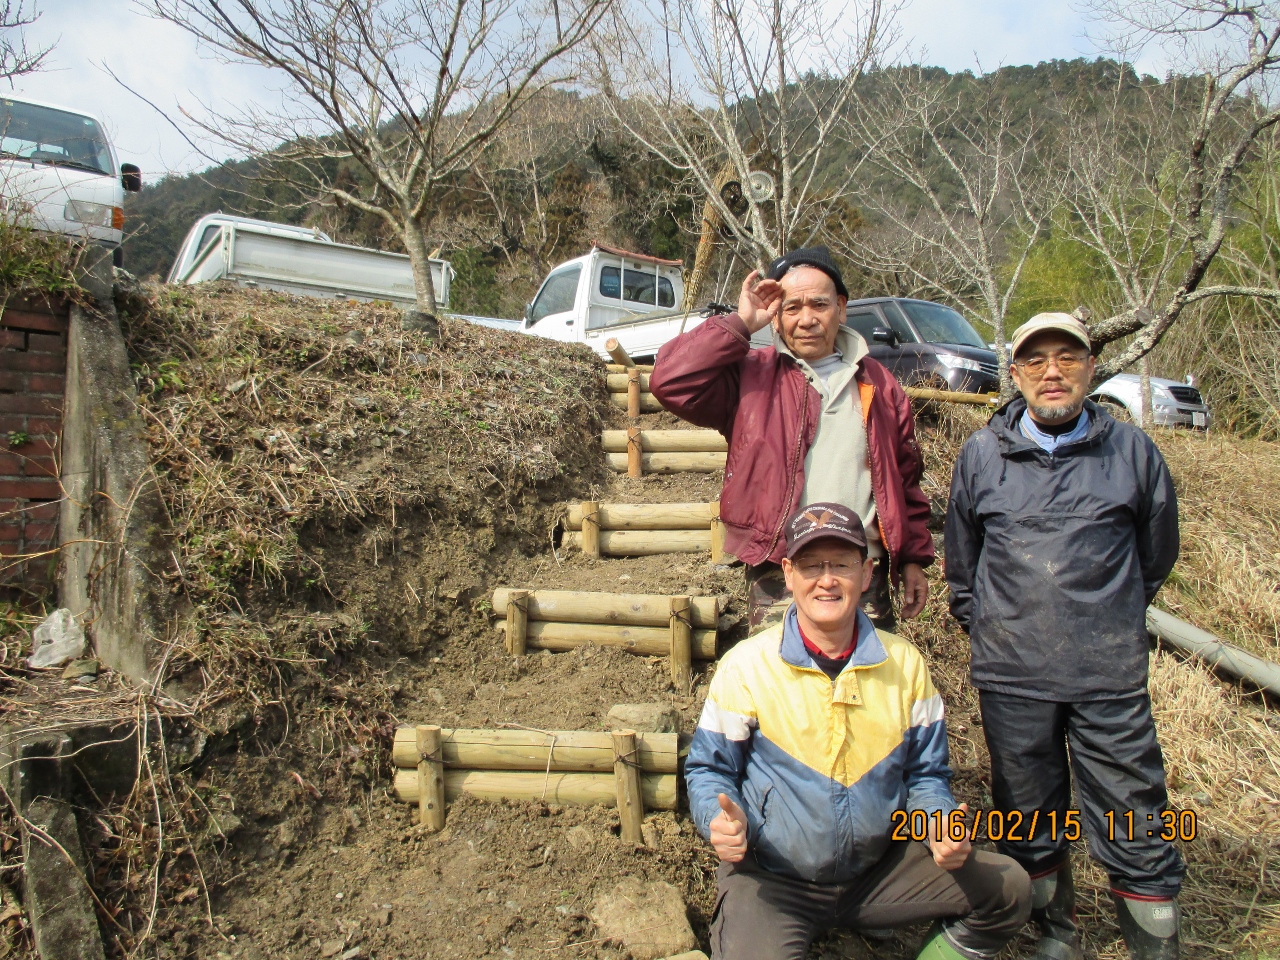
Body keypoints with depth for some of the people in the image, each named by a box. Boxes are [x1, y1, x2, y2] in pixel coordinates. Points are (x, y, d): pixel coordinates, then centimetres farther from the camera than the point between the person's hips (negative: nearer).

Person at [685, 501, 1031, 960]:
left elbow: (925, 772, 8)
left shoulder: (905, 664, -1)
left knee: (1009, 888, -4)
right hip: (771, 878, -3)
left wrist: (941, 823, -13)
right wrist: (722, 820, -23)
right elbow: (708, 768, -2)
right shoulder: (745, 665, -11)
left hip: (881, 870, 4)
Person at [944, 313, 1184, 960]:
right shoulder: (982, 453, 4)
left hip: (1111, 677, -1)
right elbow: (961, 561, 14)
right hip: (1010, 675, 1)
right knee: (1030, 821, 14)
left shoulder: (1132, 451, 1)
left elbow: (1156, 552, 15)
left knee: (1135, 824, 6)